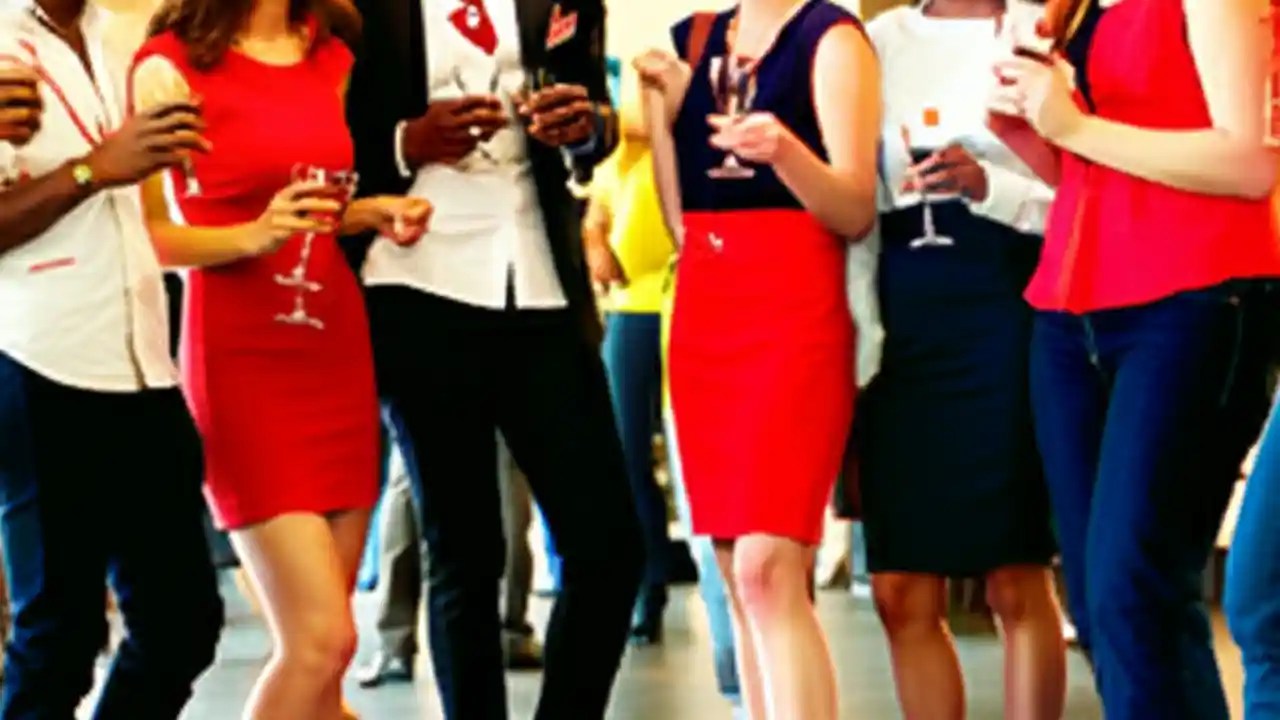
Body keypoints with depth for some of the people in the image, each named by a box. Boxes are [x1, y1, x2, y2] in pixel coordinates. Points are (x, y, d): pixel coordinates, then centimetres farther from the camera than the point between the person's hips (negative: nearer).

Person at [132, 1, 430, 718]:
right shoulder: (172, 65, -8)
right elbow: (142, 233, -9)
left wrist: (376, 213, 2)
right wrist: (253, 235, -23)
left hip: (338, 347, 6)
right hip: (241, 358, -6)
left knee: (320, 641, 6)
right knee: (323, 638, -13)